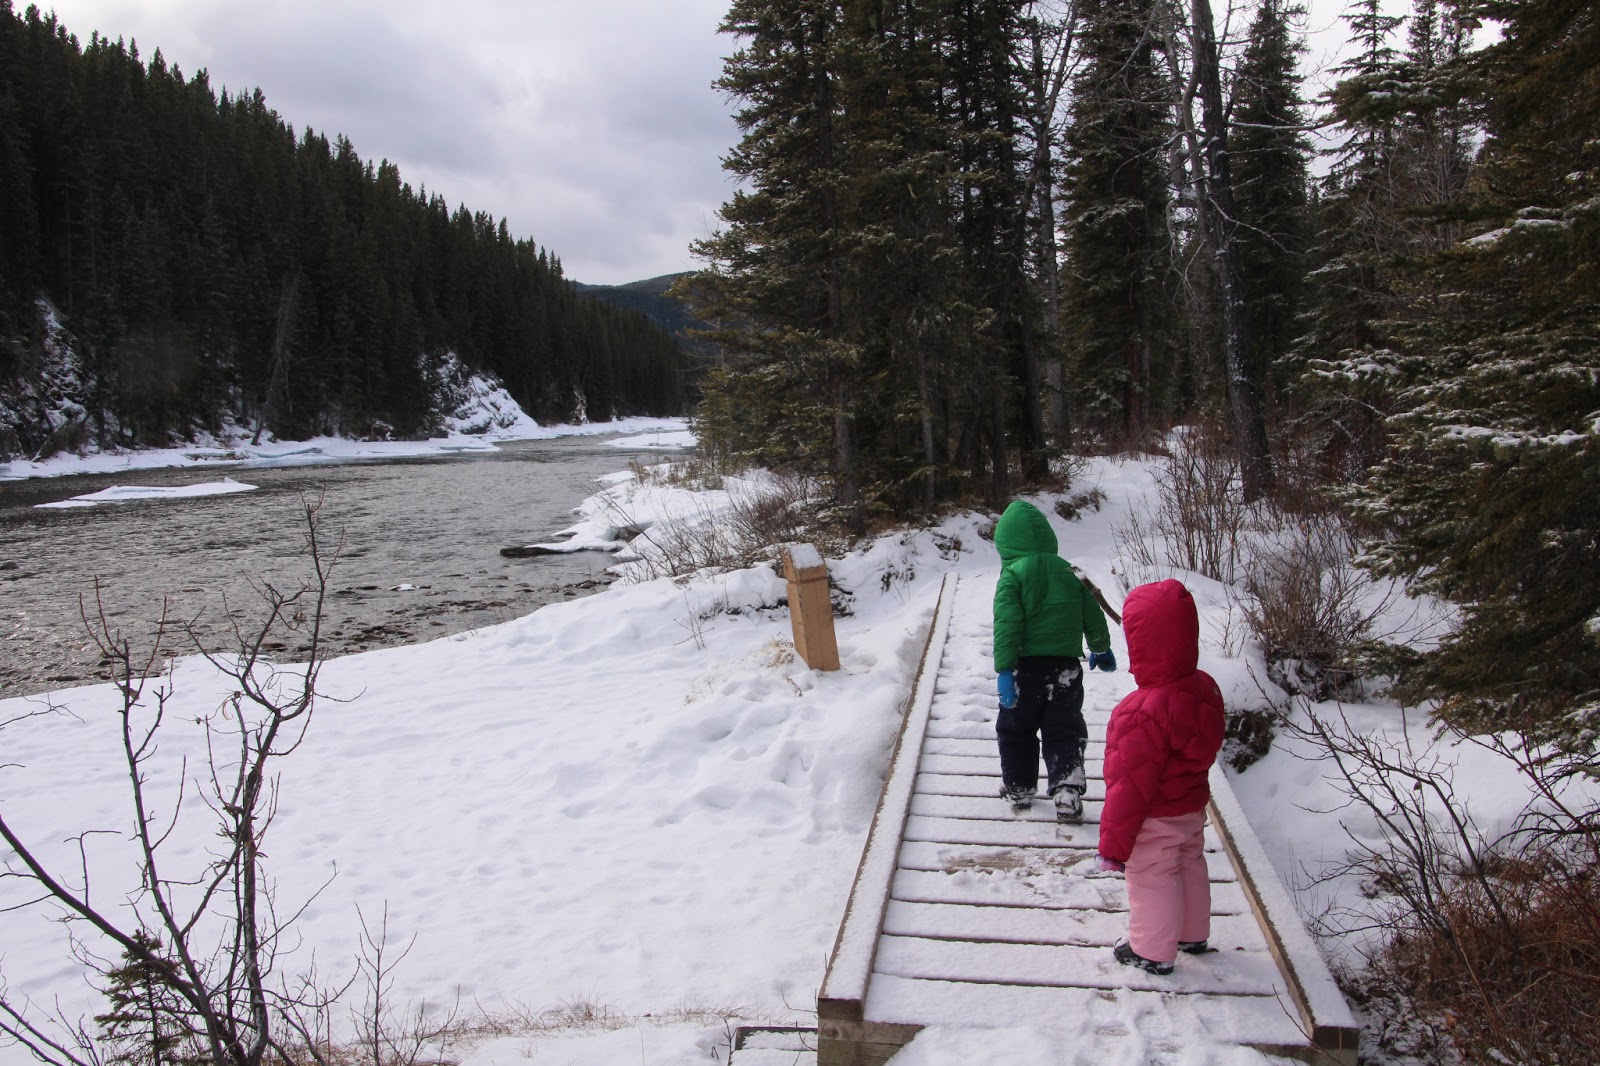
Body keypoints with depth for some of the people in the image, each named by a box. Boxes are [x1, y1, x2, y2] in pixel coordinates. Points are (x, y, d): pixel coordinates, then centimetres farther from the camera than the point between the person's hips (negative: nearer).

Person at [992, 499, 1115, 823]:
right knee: (1065, 731, 10)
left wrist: (1004, 668, -19)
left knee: (1015, 729, 16)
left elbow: (1006, 624, -17)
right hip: (1066, 665, 3)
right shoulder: (1069, 572, 6)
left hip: (1026, 666, -3)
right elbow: (1092, 614, 14)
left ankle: (1019, 788, 26)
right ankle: (1067, 792, -3)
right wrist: (1101, 648, 31)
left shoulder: (1012, 575, -10)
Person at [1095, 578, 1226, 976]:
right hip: (1192, 808, 8)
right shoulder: (1204, 687, -10)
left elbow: (1131, 786, -29)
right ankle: (1193, 935, 45)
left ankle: (1154, 953, 28)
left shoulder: (1147, 714, -37)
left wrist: (1113, 845, -18)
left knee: (1151, 880, 11)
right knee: (1190, 867, 25)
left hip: (1156, 822, -8)